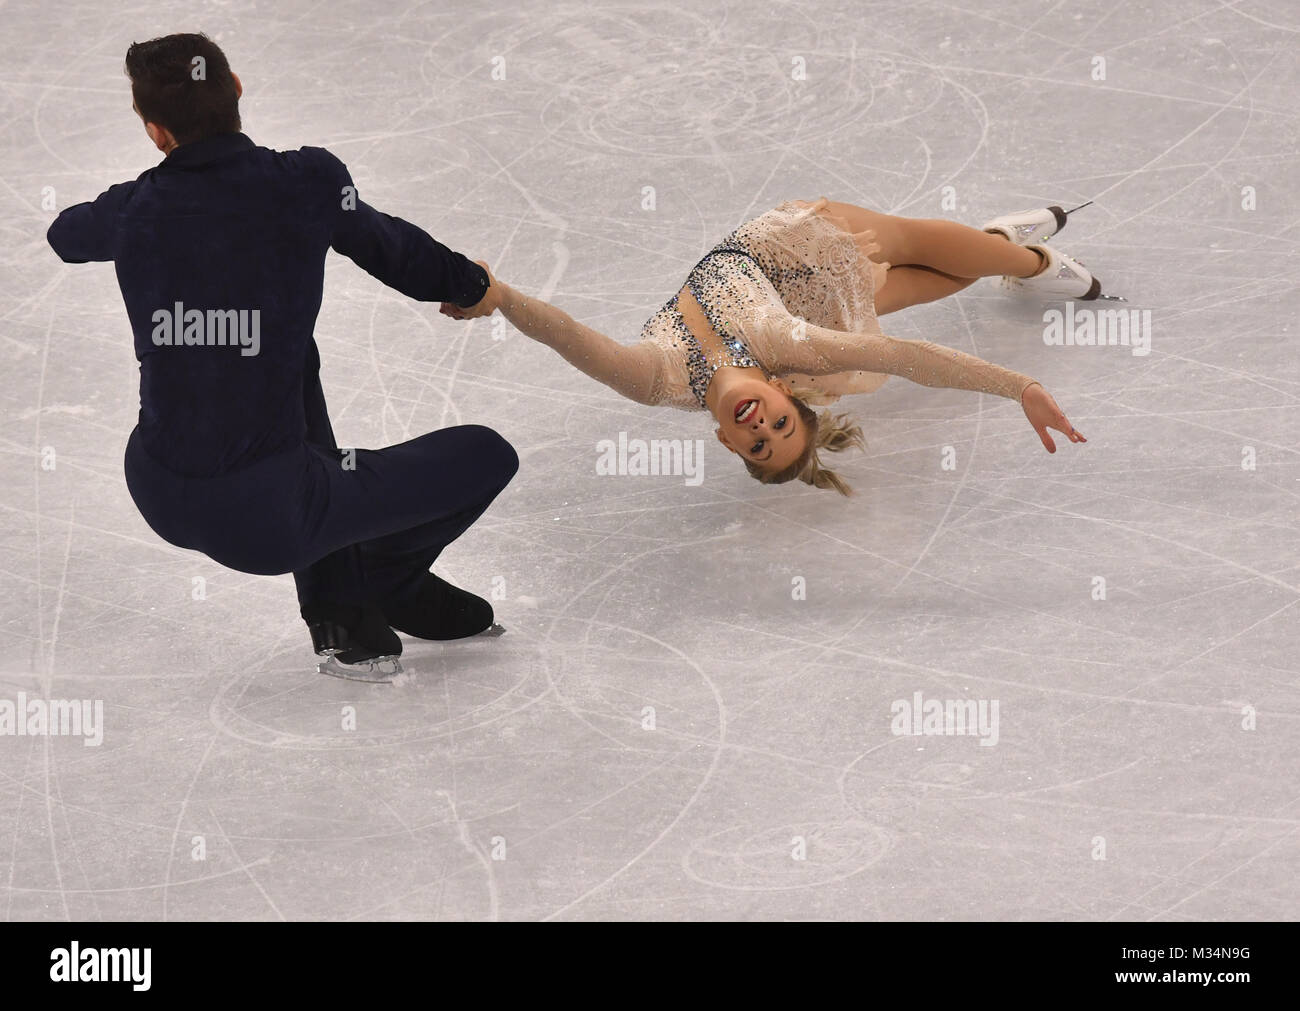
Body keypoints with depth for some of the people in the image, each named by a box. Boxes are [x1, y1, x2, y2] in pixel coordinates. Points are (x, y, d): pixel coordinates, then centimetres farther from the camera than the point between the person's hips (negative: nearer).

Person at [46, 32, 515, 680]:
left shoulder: (134, 210, -3)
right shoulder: (307, 184, -11)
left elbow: (65, 236, 22)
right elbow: (382, 244, 10)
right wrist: (467, 284, 32)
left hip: (159, 496, 5)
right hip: (265, 522, -5)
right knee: (487, 457, 8)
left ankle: (336, 613, 32)